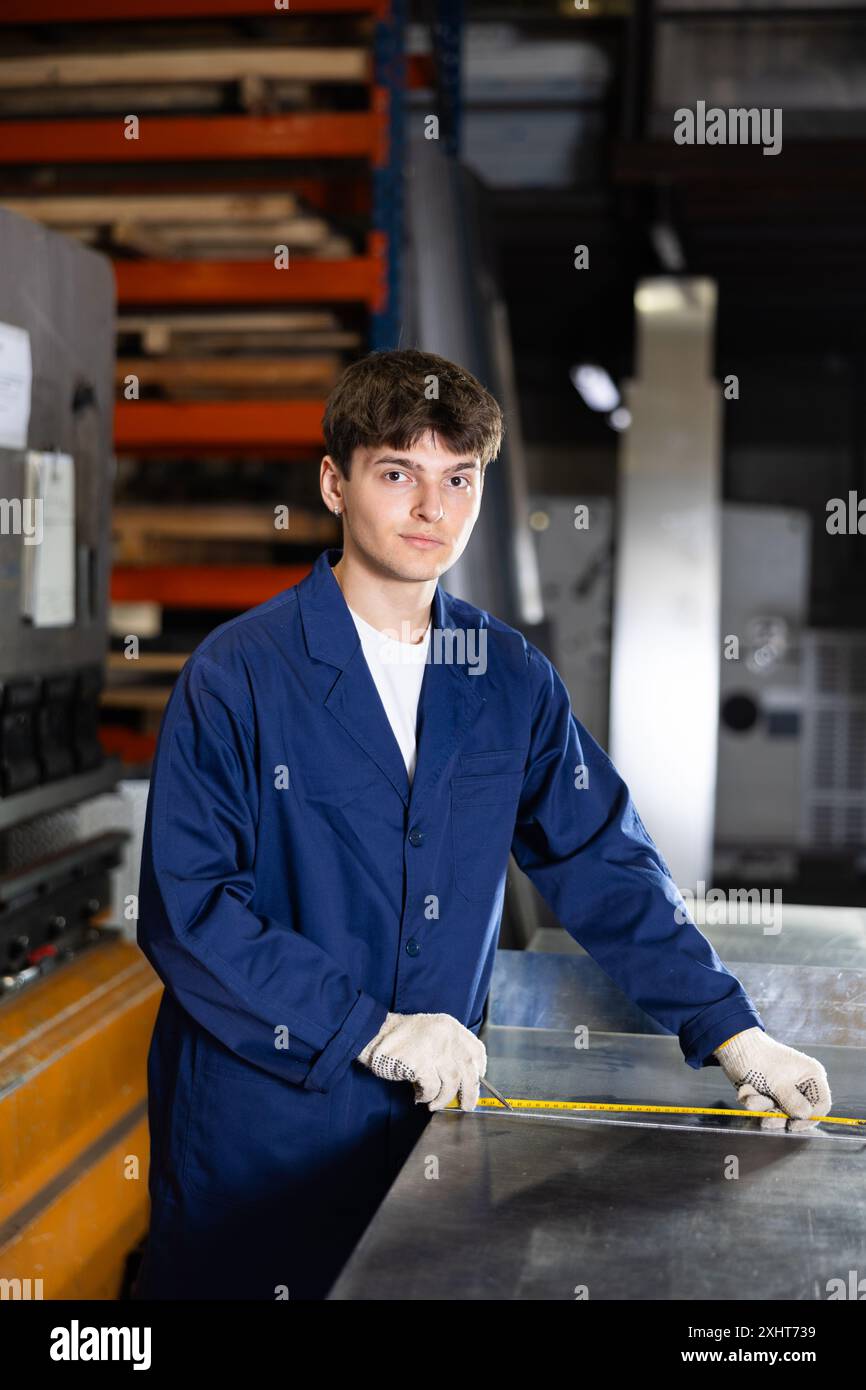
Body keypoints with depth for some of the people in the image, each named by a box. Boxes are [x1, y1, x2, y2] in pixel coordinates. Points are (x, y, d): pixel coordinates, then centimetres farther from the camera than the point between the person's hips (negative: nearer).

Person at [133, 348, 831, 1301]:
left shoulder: (511, 678, 2)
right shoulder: (237, 675, -12)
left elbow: (604, 864, 4)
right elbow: (186, 910, -16)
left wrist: (732, 1035, -3)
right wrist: (371, 1030, -20)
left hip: (431, 1110, 4)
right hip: (261, 1115, -3)